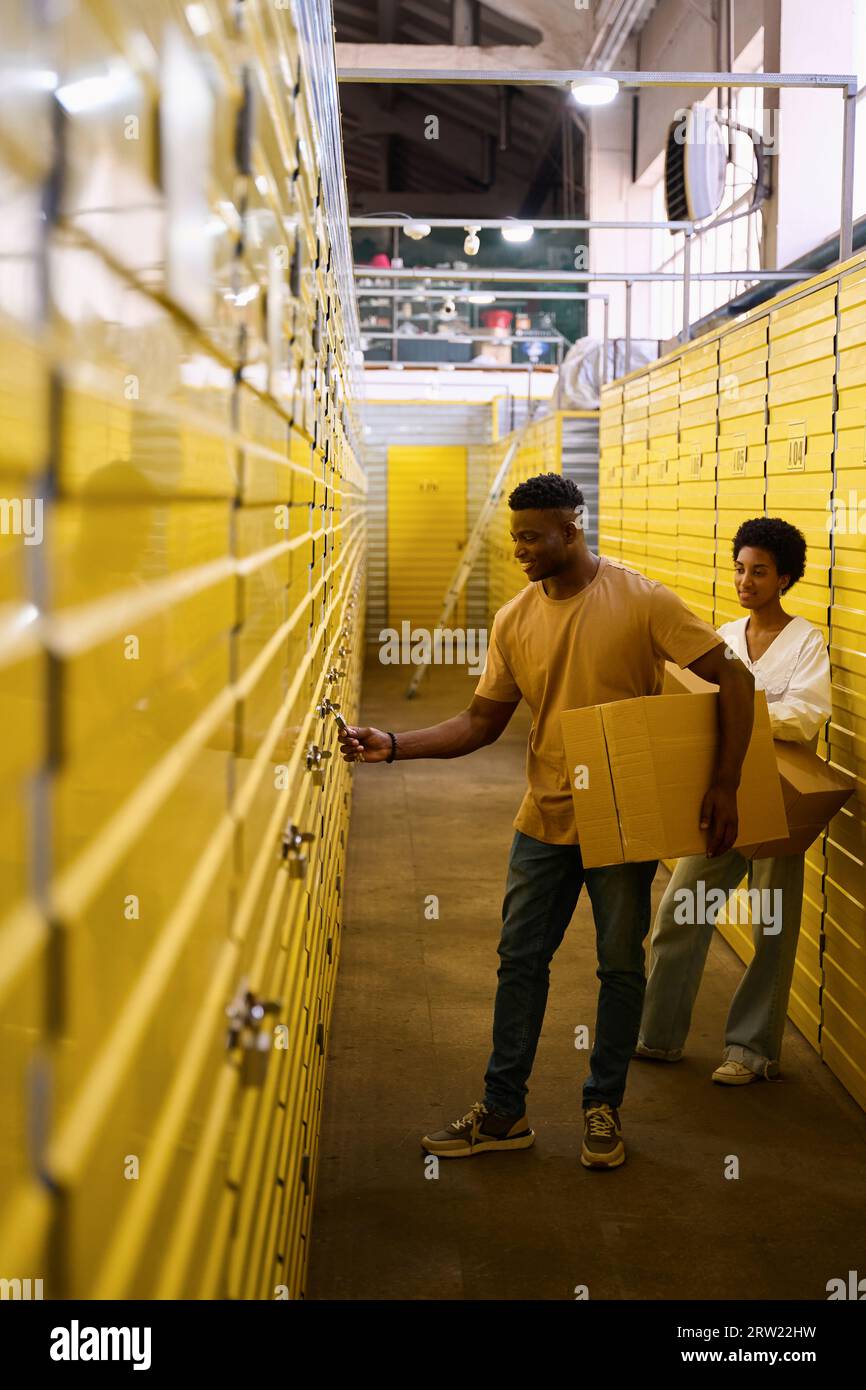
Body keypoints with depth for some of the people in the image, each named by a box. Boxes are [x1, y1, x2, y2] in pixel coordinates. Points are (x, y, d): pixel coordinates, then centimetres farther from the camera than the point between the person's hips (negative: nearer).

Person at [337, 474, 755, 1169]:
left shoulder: (642, 602, -14)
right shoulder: (516, 620, 0)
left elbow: (734, 679, -12)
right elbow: (480, 724, 3)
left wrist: (725, 785, -18)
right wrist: (394, 746, -9)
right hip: (545, 819, 4)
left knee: (621, 966, 8)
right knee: (520, 961, 8)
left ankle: (604, 1109, 25)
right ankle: (504, 1113, 20)